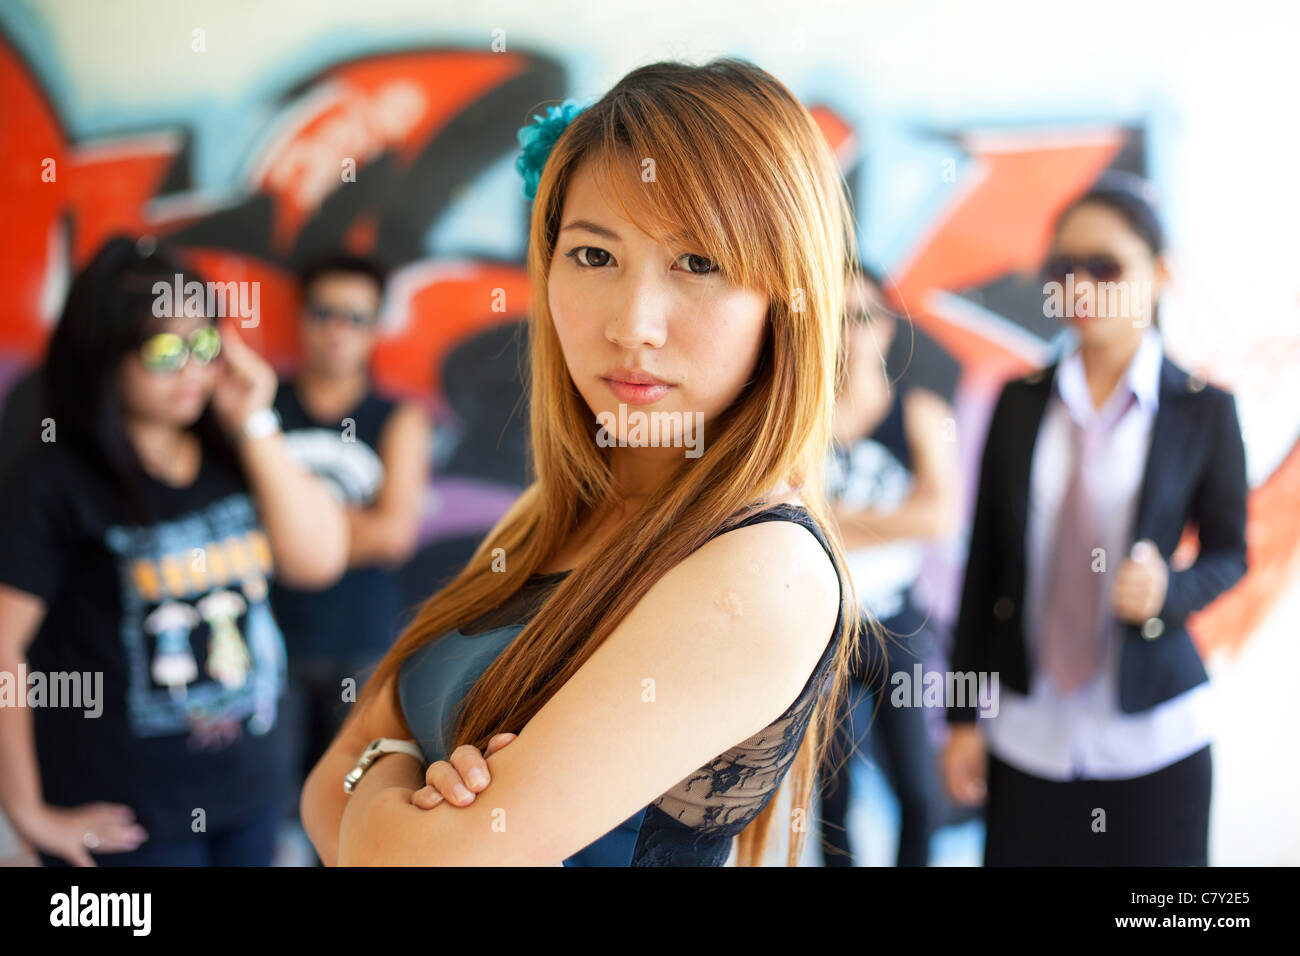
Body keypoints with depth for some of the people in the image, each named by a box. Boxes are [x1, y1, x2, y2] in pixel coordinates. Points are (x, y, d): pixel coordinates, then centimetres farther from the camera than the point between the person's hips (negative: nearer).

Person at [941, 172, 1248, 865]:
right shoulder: (1021, 401, 3)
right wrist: (963, 716, 4)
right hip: (1027, 725, 2)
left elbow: (1229, 553, 6)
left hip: (1150, 729, -1)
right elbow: (985, 558, 5)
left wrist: (1167, 591, -17)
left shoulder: (1202, 409, -3)